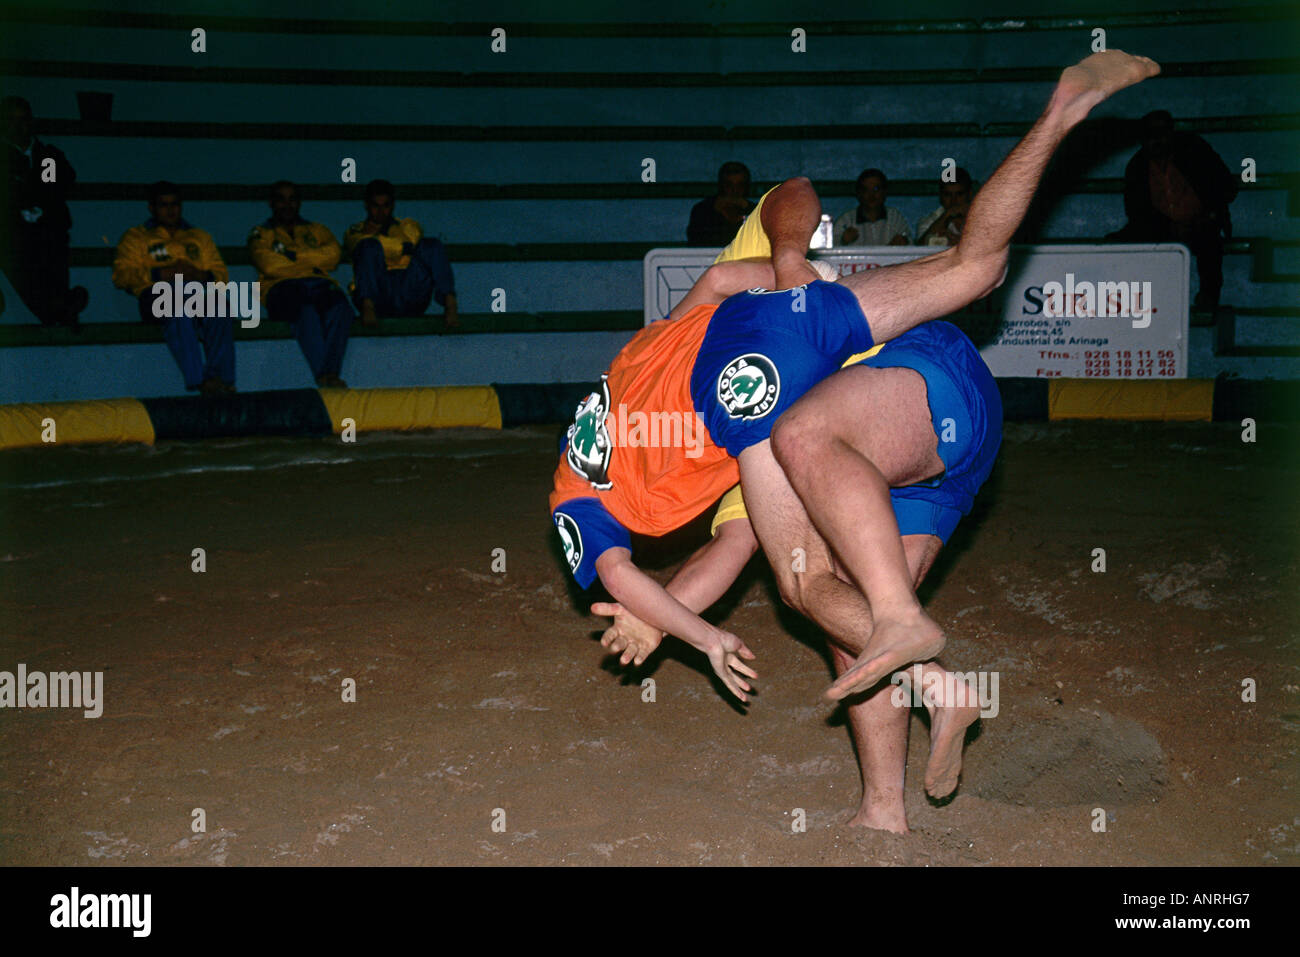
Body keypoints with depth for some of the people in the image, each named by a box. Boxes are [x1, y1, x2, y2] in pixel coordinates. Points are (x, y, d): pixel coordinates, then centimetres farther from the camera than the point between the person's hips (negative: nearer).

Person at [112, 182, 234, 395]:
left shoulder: (200, 237, 32)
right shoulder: (135, 237, 24)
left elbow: (222, 274, 21)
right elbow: (120, 275, 8)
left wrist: (201, 275, -3)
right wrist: (161, 274, -5)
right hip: (156, 293, -2)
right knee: (178, 309, -40)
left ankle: (219, 376, -44)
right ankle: (198, 379, -48)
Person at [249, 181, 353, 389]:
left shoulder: (316, 230, 32)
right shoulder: (261, 233, 24)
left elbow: (333, 254, 8)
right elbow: (268, 265, 2)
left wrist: (294, 255, 3)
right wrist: (310, 264, 6)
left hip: (320, 284, 2)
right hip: (281, 287, -2)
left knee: (340, 306, -35)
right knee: (306, 309, -40)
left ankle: (331, 373, -48)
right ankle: (322, 375, -49)